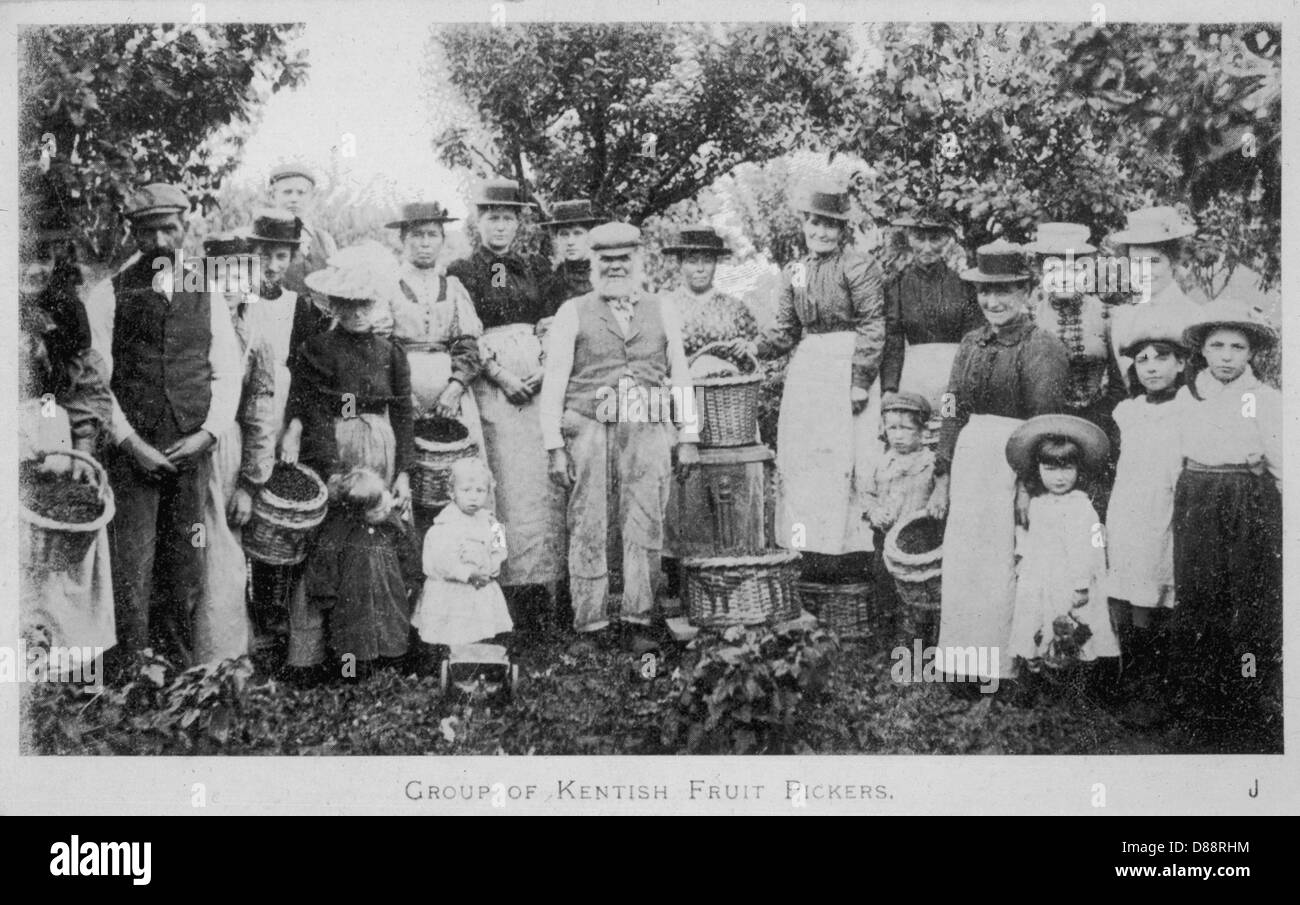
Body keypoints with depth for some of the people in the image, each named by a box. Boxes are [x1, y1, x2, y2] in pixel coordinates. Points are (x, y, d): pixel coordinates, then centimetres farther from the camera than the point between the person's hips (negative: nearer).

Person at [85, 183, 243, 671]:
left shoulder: (205, 295, 11)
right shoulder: (108, 296, 2)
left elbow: (229, 371, 9)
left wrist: (208, 432, -5)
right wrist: (130, 442, -10)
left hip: (194, 450, 3)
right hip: (133, 451, -3)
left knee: (185, 567, 7)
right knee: (133, 568, -4)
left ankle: (178, 661, 18)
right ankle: (132, 670, 4)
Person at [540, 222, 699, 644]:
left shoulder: (661, 311, 16)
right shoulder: (573, 313, 8)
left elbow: (681, 376, 16)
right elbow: (553, 383, 5)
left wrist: (688, 438, 9)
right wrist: (555, 448, -3)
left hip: (648, 433, 2)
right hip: (590, 431, -2)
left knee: (645, 527, -4)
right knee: (590, 531, -2)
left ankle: (636, 622, 3)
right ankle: (590, 626, 3)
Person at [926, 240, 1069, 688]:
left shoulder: (1042, 348, -6)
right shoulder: (971, 344, 12)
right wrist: (942, 478, 10)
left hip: (1015, 462, -6)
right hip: (970, 460, 6)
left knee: (1005, 564, -2)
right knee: (960, 563, 6)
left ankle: (1005, 668, 10)